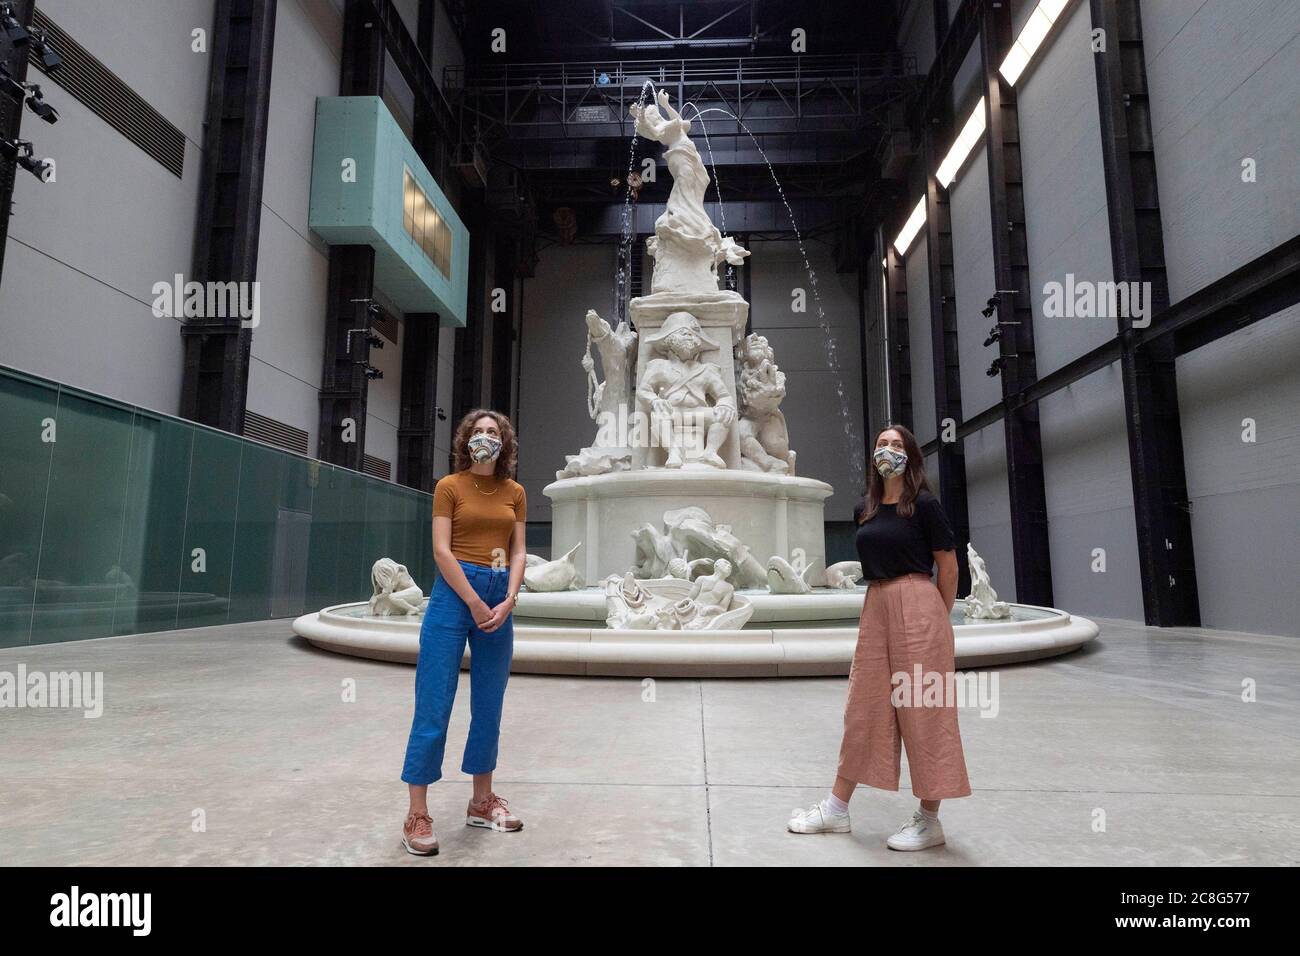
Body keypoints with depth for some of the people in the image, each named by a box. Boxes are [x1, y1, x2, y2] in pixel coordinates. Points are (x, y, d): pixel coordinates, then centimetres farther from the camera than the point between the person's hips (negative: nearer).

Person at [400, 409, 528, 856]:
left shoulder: (515, 493, 10)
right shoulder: (449, 486, -1)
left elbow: (518, 552, 7)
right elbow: (441, 550, -8)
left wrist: (508, 602, -7)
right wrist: (475, 604, -13)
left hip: (500, 596, 5)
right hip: (454, 593, -4)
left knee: (489, 706, 11)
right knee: (434, 705, -3)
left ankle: (482, 802, 24)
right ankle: (417, 815, 6)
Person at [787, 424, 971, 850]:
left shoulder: (924, 505, -6)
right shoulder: (863, 509, 10)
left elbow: (948, 566, -1)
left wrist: (937, 619, 6)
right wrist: (885, 601, 14)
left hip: (917, 607, -6)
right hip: (875, 607, 6)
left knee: (922, 709, 1)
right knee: (863, 707, 11)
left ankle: (929, 819, 15)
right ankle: (836, 808, 20)